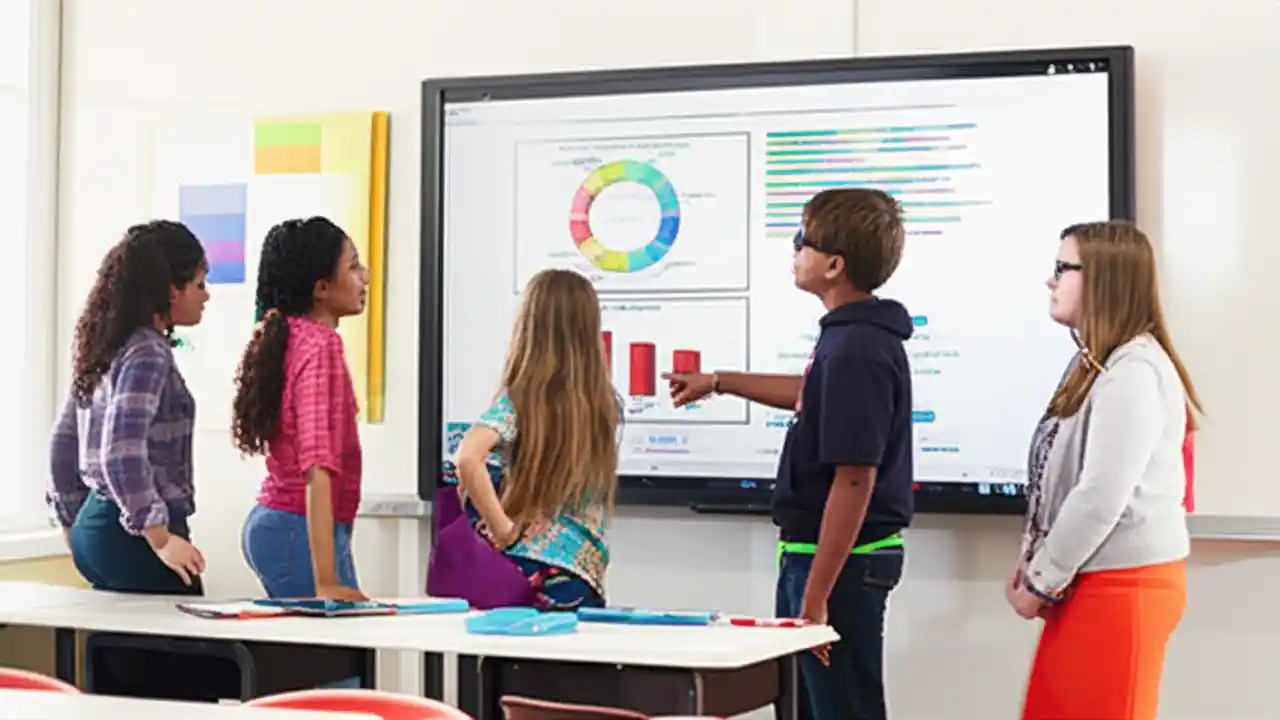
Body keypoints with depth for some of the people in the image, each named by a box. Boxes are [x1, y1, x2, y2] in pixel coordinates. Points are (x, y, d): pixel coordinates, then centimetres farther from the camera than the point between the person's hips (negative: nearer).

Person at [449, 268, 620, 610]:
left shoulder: (519, 399, -8)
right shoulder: (606, 404, 4)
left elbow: (467, 457, -24)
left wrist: (502, 529, -17)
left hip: (523, 574, -3)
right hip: (584, 577, 3)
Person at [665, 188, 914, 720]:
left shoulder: (857, 351, -23)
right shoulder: (854, 337, 8)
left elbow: (853, 481, -26)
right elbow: (813, 394, 29)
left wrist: (816, 595, -24)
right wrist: (718, 382, 38)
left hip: (842, 560, -10)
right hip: (816, 550, 10)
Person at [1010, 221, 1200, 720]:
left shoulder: (1133, 371, -17)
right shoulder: (1095, 364, 15)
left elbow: (1102, 497, -22)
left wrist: (1040, 581, -13)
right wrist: (1030, 563, 10)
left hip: (1124, 585, -9)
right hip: (1086, 581, 9)